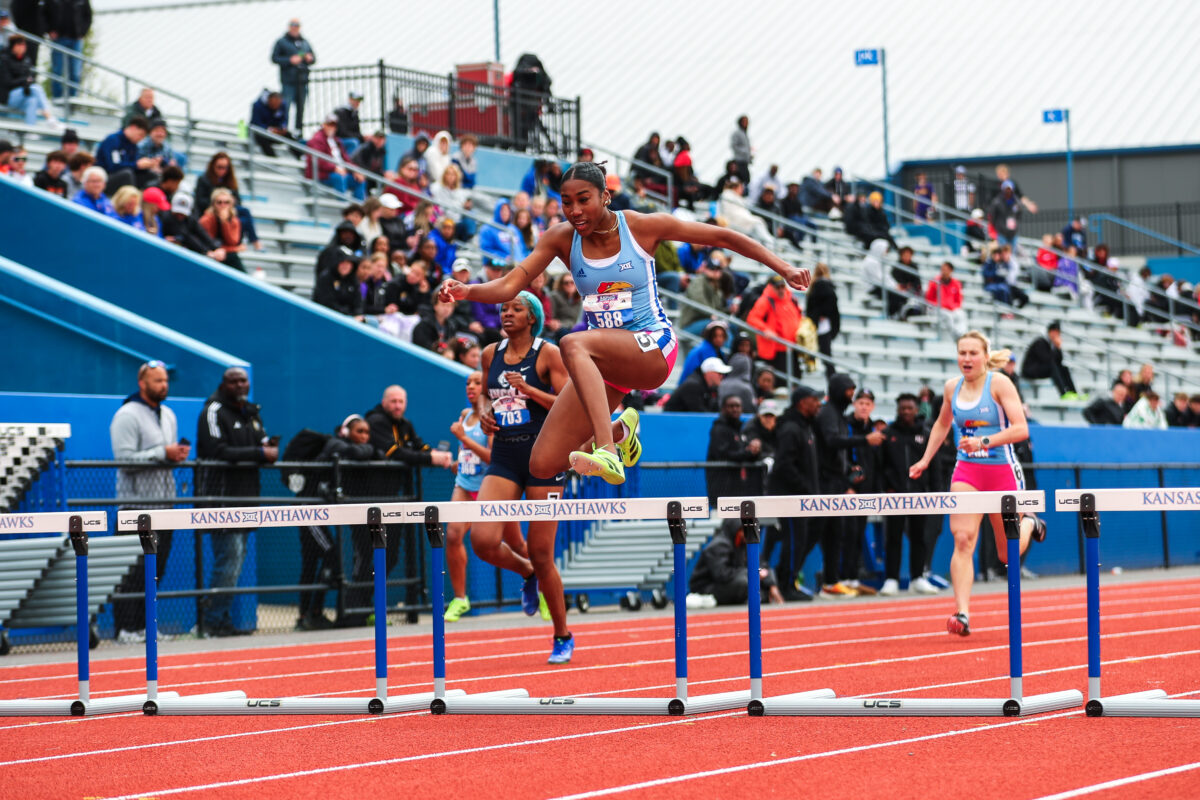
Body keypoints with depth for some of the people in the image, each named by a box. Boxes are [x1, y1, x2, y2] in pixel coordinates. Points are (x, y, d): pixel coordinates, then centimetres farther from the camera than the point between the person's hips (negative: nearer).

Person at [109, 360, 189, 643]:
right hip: (137, 502, -8)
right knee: (134, 569, -9)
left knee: (157, 568, 7)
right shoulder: (127, 415, -9)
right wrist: (163, 454, -20)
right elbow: (124, 458, -18)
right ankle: (125, 628, -6)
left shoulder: (168, 415, 17)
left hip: (164, 503, 8)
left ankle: (143, 625, 13)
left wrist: (179, 453, 1)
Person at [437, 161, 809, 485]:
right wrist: (466, 290, -29)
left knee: (574, 345, -36)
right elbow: (509, 285, -9)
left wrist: (782, 267, -3)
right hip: (604, 360, 5)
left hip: (652, 349, -5)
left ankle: (607, 453, -45)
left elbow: (722, 237, -1)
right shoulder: (562, 238, 0)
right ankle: (618, 434, 26)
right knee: (543, 467, -5)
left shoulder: (642, 226, -7)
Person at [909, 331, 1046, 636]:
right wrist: (925, 460, 19)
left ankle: (1028, 523, 45)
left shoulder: (999, 384, -10)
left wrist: (984, 442, -28)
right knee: (962, 540, -19)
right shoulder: (951, 388, 4)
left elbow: (1021, 429, -18)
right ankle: (962, 613, -24)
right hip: (966, 471, 3)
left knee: (1008, 555, 10)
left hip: (1002, 471, -3)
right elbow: (942, 425, 25)